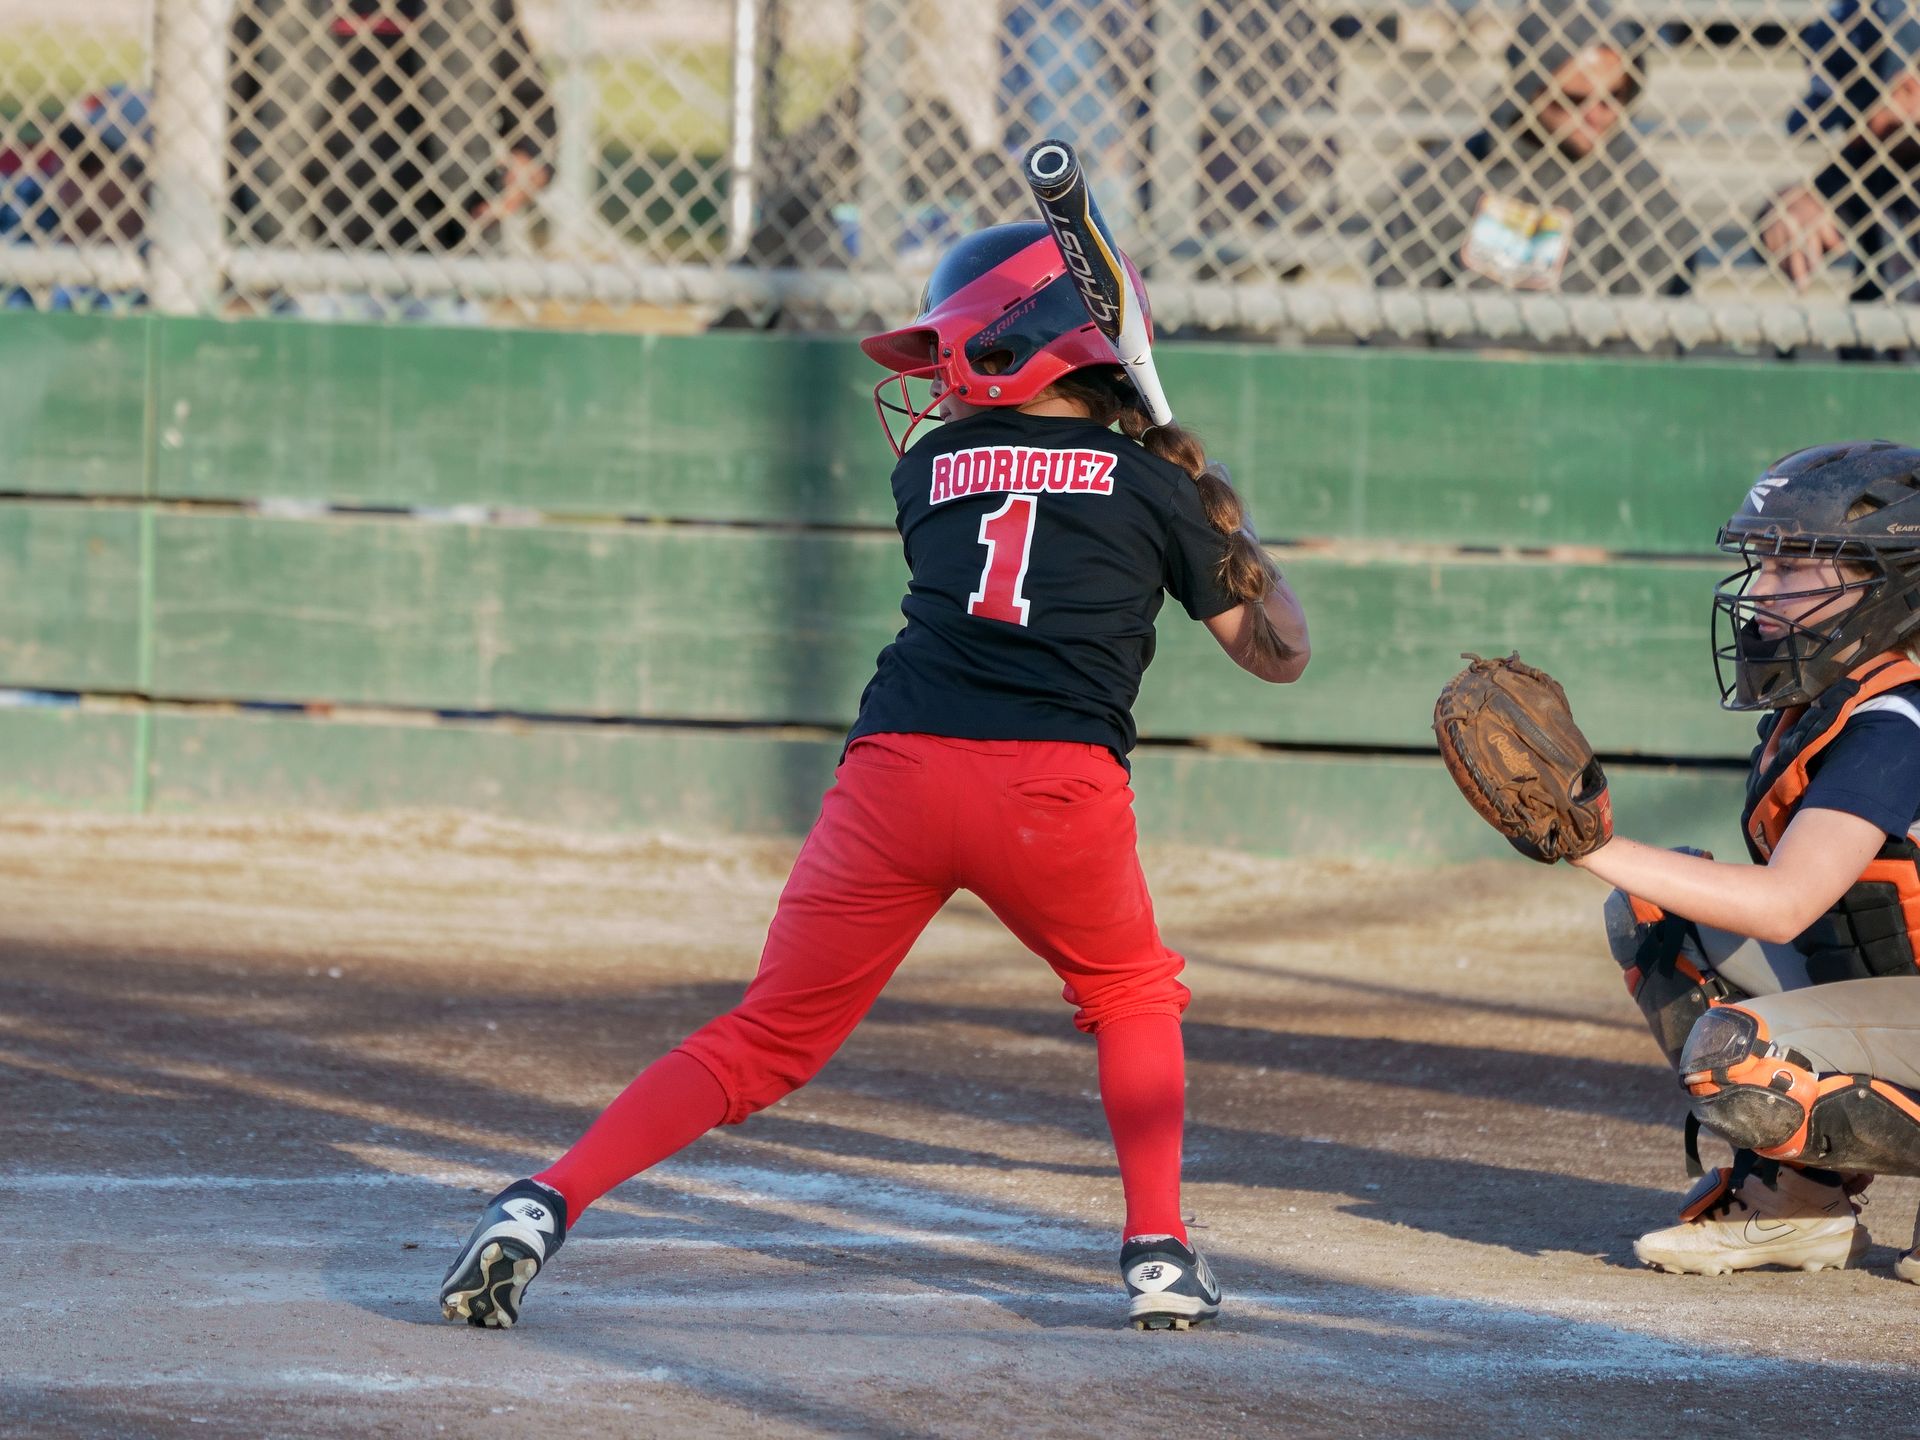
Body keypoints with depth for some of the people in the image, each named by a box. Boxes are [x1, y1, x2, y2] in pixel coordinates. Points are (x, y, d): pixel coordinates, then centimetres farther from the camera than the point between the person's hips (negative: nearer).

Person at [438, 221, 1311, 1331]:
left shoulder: (931, 467, 19)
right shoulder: (1153, 484, 14)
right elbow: (1281, 654, 21)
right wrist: (1229, 520, 35)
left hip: (900, 769, 1)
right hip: (1055, 783, -1)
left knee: (768, 1034, 7)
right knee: (1132, 998, 27)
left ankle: (545, 1204, -6)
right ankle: (1161, 1254, 16)